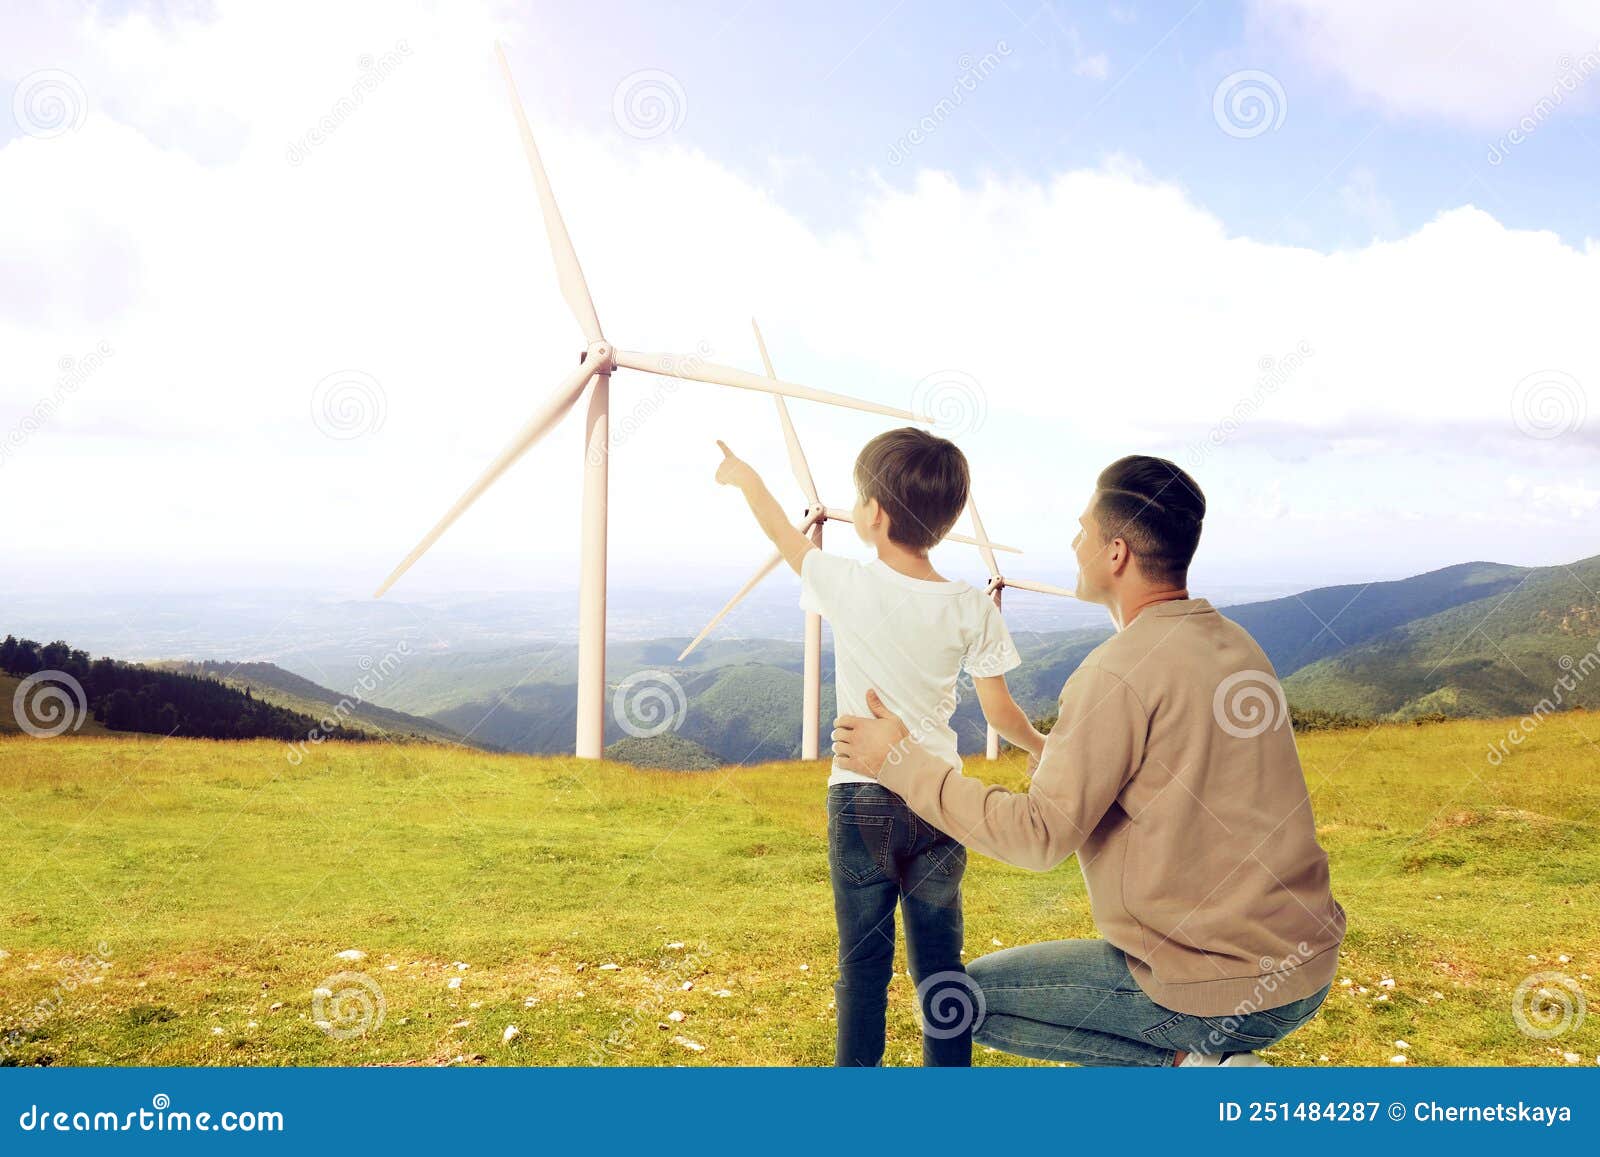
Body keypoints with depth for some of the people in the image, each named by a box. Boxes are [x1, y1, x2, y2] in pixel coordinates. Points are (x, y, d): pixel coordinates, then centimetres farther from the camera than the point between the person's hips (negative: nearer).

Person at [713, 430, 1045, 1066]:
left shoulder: (847, 586, -10)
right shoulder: (973, 608, -5)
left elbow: (785, 534, 10)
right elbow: (1001, 713, 2)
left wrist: (747, 479, 28)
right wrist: (1041, 745, 23)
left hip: (862, 801, -2)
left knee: (864, 961, 8)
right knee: (940, 962, 12)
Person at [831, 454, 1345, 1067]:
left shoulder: (1121, 670, -21)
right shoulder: (1235, 643, 5)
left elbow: (1040, 834, -20)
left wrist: (903, 761, -13)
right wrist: (1056, 751, 19)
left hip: (1227, 993, -9)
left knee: (962, 998, 4)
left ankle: (1189, 1062, -1)